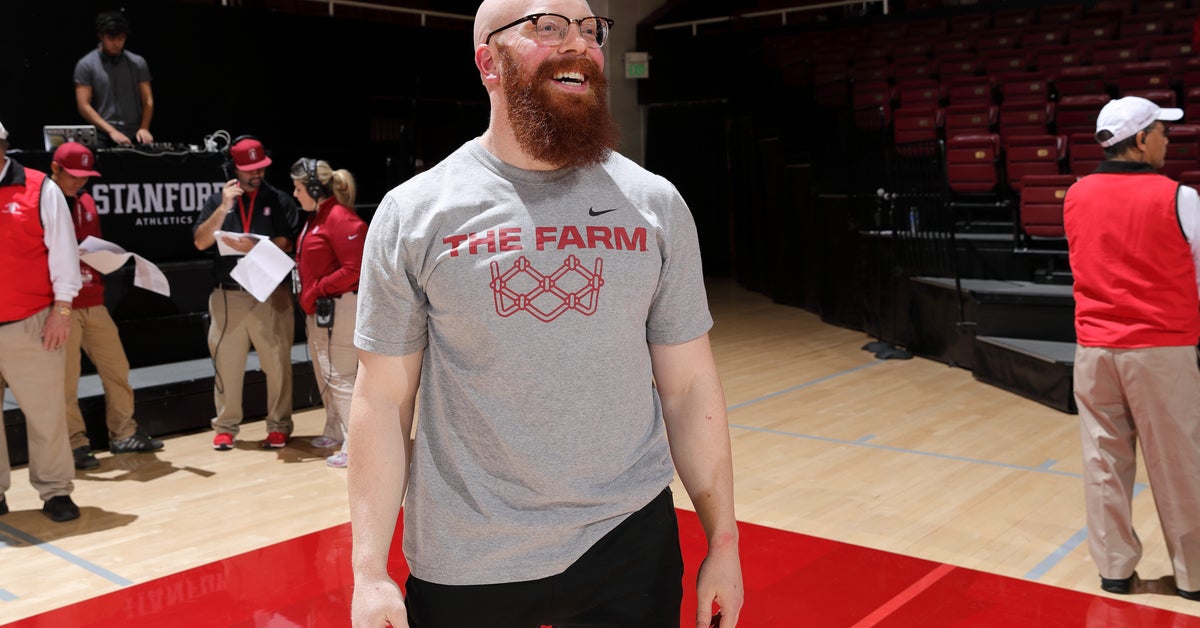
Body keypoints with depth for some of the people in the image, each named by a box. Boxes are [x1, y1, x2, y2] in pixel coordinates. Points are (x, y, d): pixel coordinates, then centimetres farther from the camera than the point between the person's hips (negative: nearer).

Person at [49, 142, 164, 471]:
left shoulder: (86, 202, 15)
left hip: (94, 302, 7)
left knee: (116, 369, 10)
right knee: (66, 379, -2)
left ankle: (124, 435, 21)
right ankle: (75, 444, 9)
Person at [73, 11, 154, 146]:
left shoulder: (138, 63, 11)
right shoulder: (86, 65, 4)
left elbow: (148, 101, 10)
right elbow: (84, 106, -1)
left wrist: (144, 128, -8)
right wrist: (111, 131, -12)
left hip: (135, 136, 2)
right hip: (103, 137, -2)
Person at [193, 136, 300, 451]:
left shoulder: (280, 200, 5)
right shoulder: (218, 200, 11)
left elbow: (284, 244, -6)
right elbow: (200, 242, -1)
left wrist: (253, 247, -22)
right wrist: (224, 208, -10)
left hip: (271, 294, -2)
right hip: (227, 295, 2)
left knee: (277, 364, 0)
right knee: (226, 365, 6)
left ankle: (279, 426, 11)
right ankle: (225, 427, 18)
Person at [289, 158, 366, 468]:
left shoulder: (341, 219, -18)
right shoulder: (315, 217, 13)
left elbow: (353, 270, -22)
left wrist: (317, 289, -18)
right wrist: (295, 266, 3)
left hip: (339, 310, -10)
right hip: (317, 309, 10)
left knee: (340, 378, -7)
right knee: (324, 375, 18)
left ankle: (355, 447, -1)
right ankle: (335, 432, 32)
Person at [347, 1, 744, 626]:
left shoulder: (655, 205, -1)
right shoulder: (411, 214, -5)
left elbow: (689, 385, 2)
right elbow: (382, 399, -3)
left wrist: (723, 541, 3)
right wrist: (369, 574, -7)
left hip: (632, 547, 2)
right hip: (462, 565, -1)